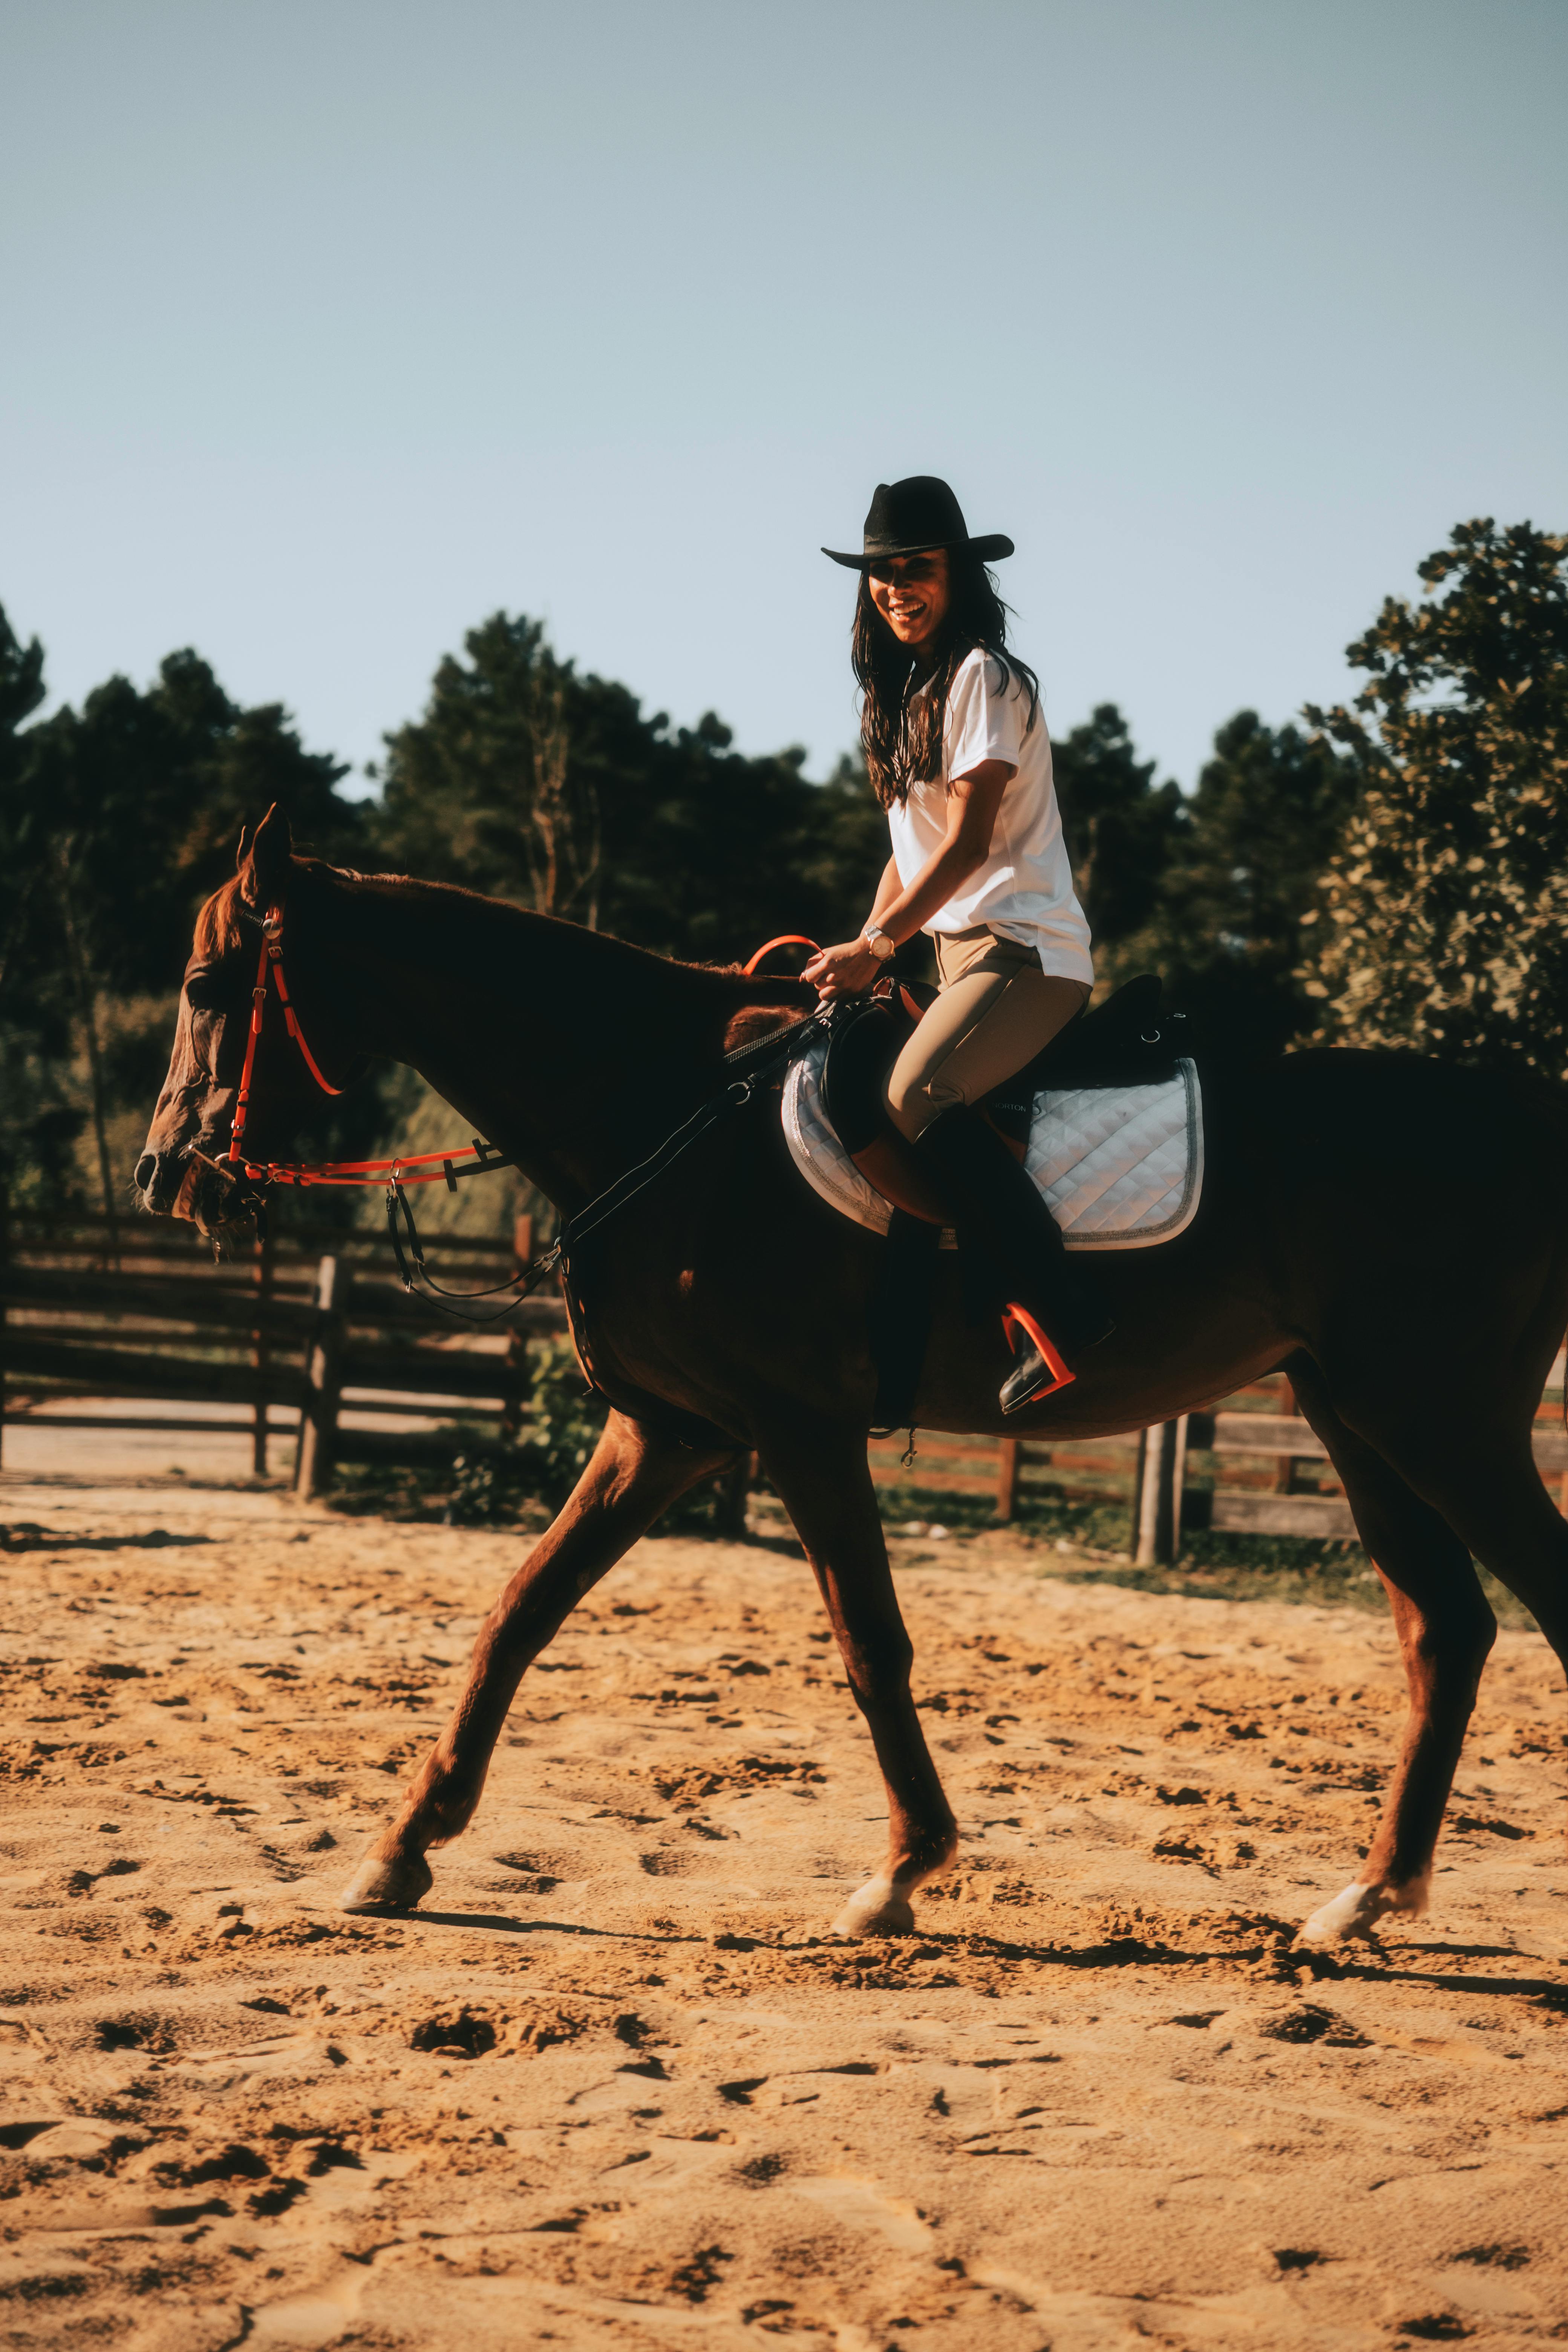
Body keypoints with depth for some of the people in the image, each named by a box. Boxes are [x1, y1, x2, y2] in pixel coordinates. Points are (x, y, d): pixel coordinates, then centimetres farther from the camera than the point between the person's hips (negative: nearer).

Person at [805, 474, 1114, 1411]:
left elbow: (968, 840, -14)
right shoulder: (909, 693, 19)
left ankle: (1060, 1311, -34)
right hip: (963, 949, 10)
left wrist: (877, 945, -16)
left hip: (1027, 946, -10)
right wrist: (860, 958, 8)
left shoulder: (984, 677, -7)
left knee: (920, 1089, -31)